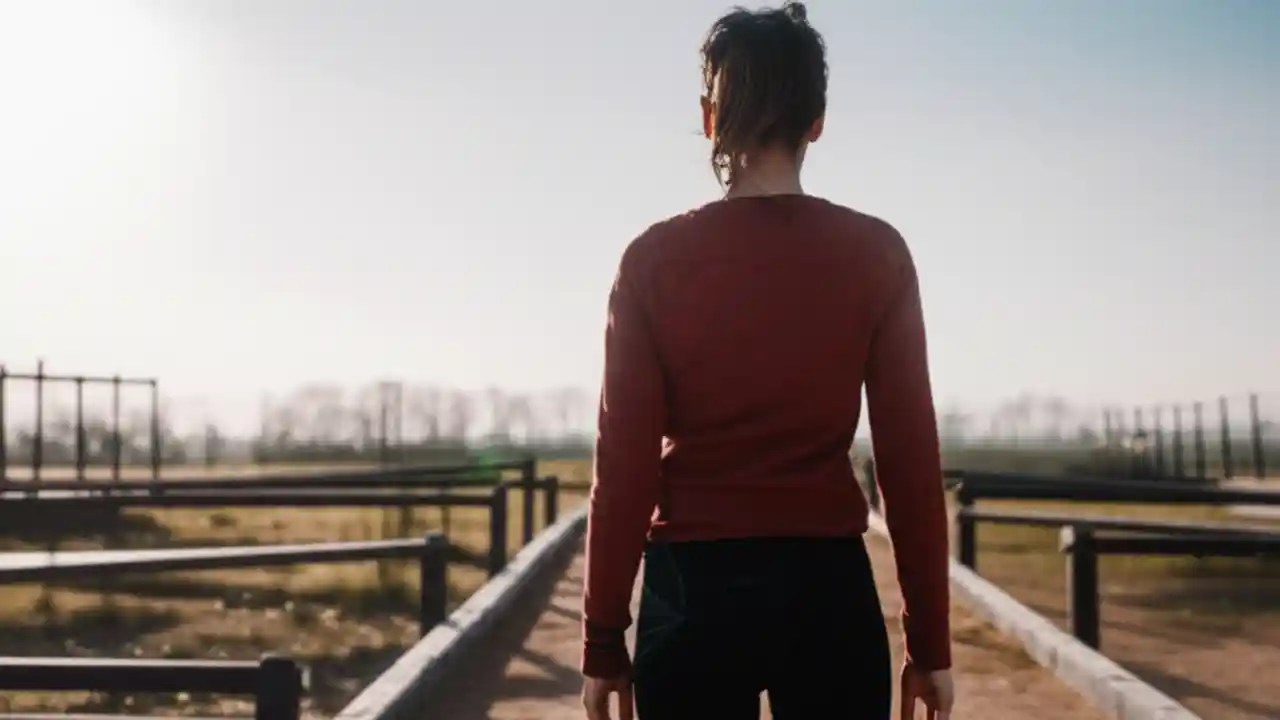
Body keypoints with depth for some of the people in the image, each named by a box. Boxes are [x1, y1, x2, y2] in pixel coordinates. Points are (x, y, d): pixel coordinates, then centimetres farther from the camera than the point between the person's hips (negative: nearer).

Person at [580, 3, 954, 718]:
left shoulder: (655, 258, -3)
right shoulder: (876, 254, -1)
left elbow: (624, 463, -4)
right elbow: (910, 455, -2)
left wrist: (604, 638, 4)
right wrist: (930, 638, 5)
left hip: (693, 590, 0)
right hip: (829, 588, 1)